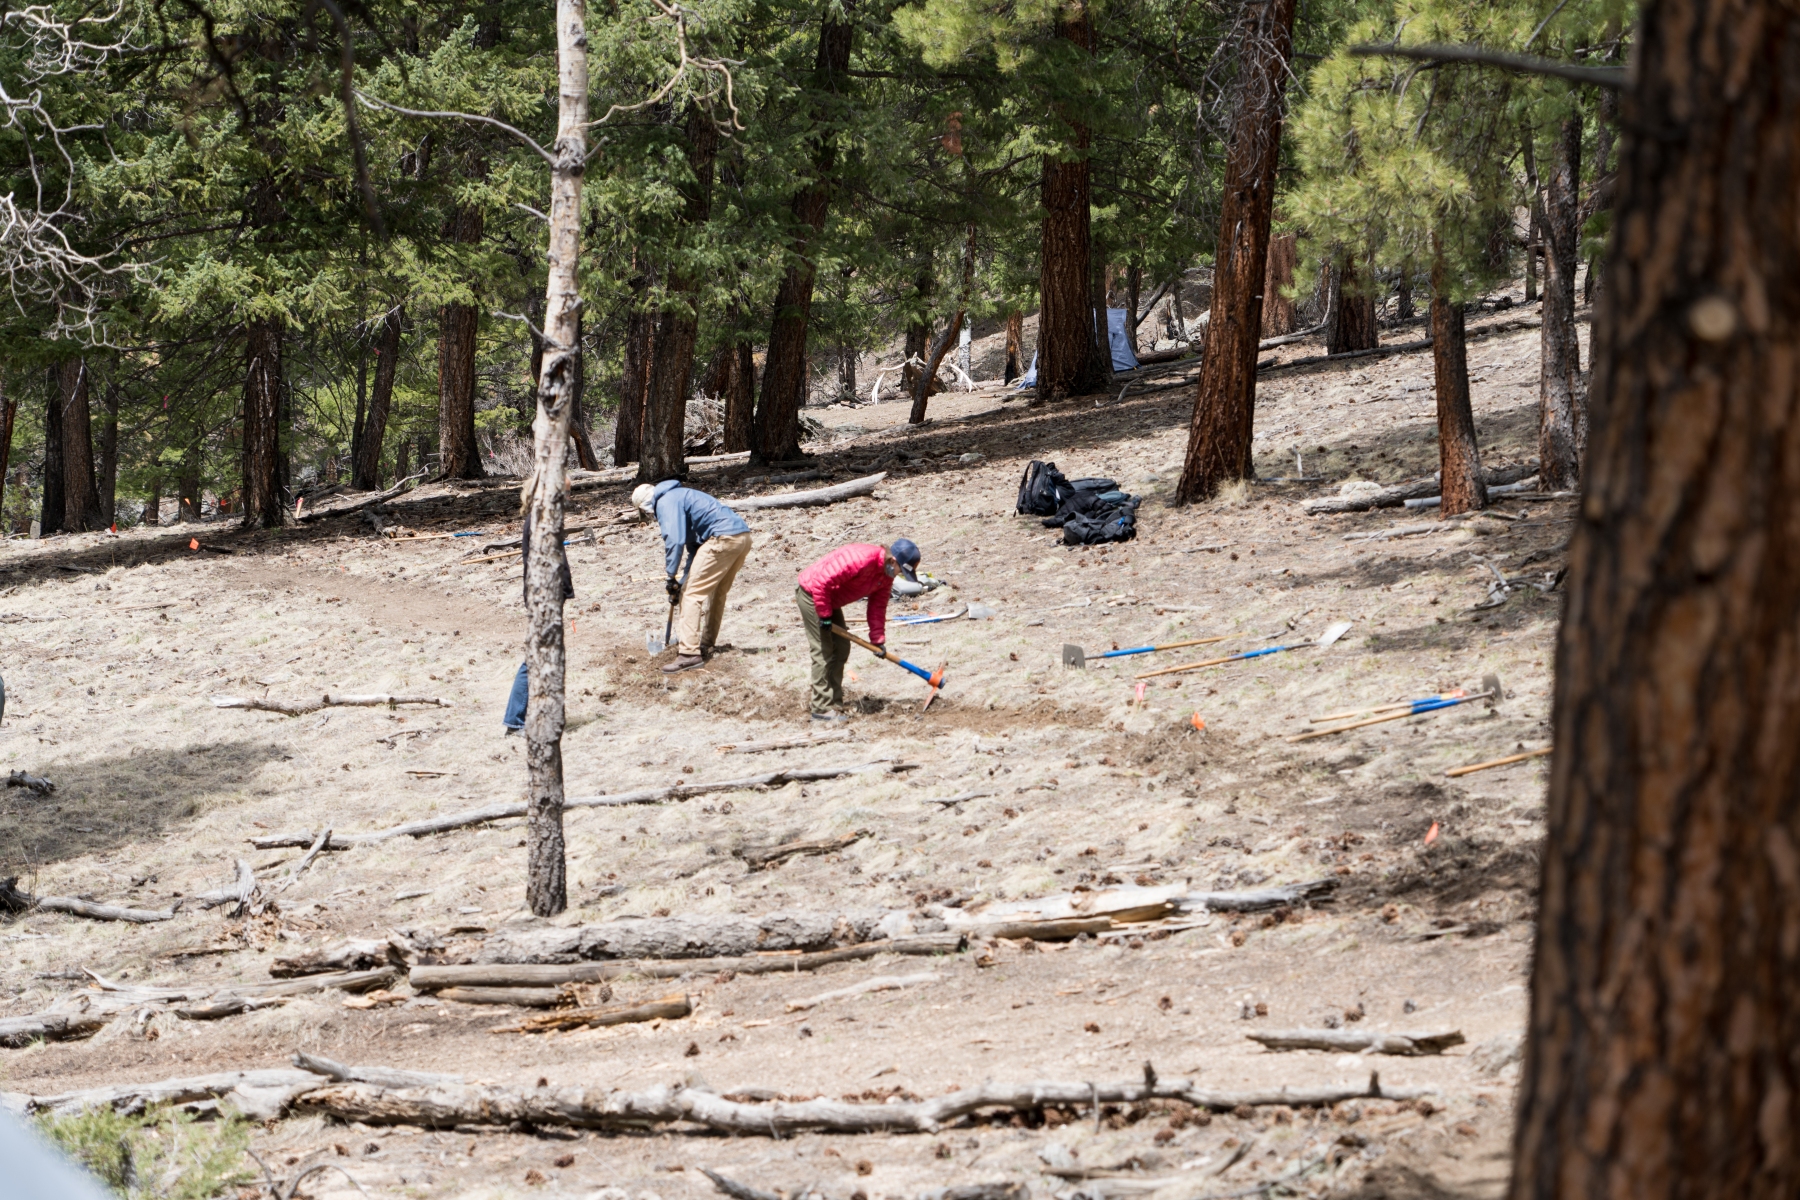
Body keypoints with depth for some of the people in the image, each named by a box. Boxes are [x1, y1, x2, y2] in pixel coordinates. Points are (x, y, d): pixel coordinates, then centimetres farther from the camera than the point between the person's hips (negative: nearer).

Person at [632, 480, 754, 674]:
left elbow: (674, 540, -14)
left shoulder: (665, 502, -1)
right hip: (742, 536, 10)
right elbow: (694, 545, 33)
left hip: (723, 539, -10)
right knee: (716, 593, 24)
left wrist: (671, 577, -4)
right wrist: (684, 581, 32)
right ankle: (706, 645, 35)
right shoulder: (677, 497, 30)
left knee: (692, 594, -6)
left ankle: (689, 653, -12)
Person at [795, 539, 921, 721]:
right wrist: (825, 615, -24)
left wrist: (878, 639, -3)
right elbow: (821, 582, -34)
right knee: (823, 652, -10)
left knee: (841, 649, 10)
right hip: (812, 594, -10)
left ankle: (834, 703, 17)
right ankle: (822, 708, -7)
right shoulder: (861, 559, -34)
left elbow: (877, 606, 5)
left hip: (831, 601, 10)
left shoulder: (887, 574, -3)